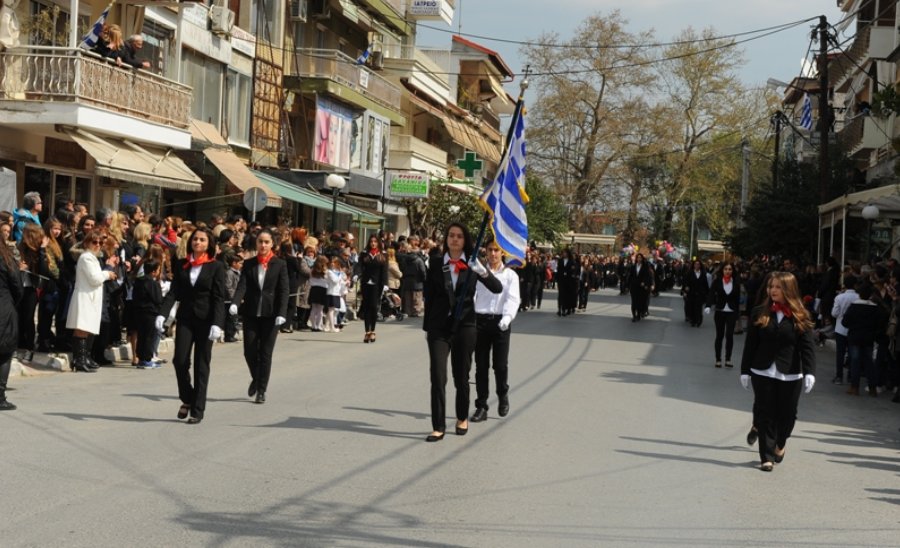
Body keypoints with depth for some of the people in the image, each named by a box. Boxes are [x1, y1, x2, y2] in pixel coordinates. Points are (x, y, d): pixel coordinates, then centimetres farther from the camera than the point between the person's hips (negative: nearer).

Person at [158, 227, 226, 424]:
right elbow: (173, 292, 3)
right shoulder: (181, 265, 7)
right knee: (180, 360, -7)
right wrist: (163, 314, -12)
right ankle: (187, 399, 17)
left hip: (205, 319, -2)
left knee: (201, 365, 1)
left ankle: (198, 410, 8)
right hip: (185, 318, 2)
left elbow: (219, 298, -7)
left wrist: (217, 324, -17)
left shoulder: (216, 266, -3)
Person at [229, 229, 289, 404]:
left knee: (265, 353, 1)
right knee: (249, 351, 0)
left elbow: (284, 290, -4)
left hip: (270, 314, -2)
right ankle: (256, 378, 29)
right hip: (250, 313, 2)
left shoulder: (280, 264, 1)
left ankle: (261, 390, 11)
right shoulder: (248, 264, 6)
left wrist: (281, 313, -15)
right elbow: (242, 286, -3)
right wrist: (235, 303, -22)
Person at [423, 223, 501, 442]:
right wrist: (427, 326, 7)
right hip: (439, 327, 0)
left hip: (464, 326, 0)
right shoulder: (436, 262, 1)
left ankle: (462, 418, 30)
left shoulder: (472, 263, -1)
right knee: (437, 376, -7)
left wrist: (483, 272, -26)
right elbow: (428, 295, 6)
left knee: (461, 375, 11)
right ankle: (438, 427, -4)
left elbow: (497, 288, -9)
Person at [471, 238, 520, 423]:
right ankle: (481, 406, 11)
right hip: (480, 319, 1)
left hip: (500, 321, -1)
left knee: (500, 364, 0)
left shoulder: (510, 275, 4)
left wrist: (507, 316, -25)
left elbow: (513, 298, -6)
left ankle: (503, 396, 28)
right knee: (481, 365, 4)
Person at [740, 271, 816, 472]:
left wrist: (809, 372, -19)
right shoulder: (759, 313, 3)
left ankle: (780, 443, 38)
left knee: (786, 414, 7)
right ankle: (767, 457, 8)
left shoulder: (800, 317, -1)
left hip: (790, 375, -1)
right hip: (763, 373, 1)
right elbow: (750, 344, 5)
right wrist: (745, 371, 3)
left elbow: (807, 347, -7)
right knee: (764, 414, 0)